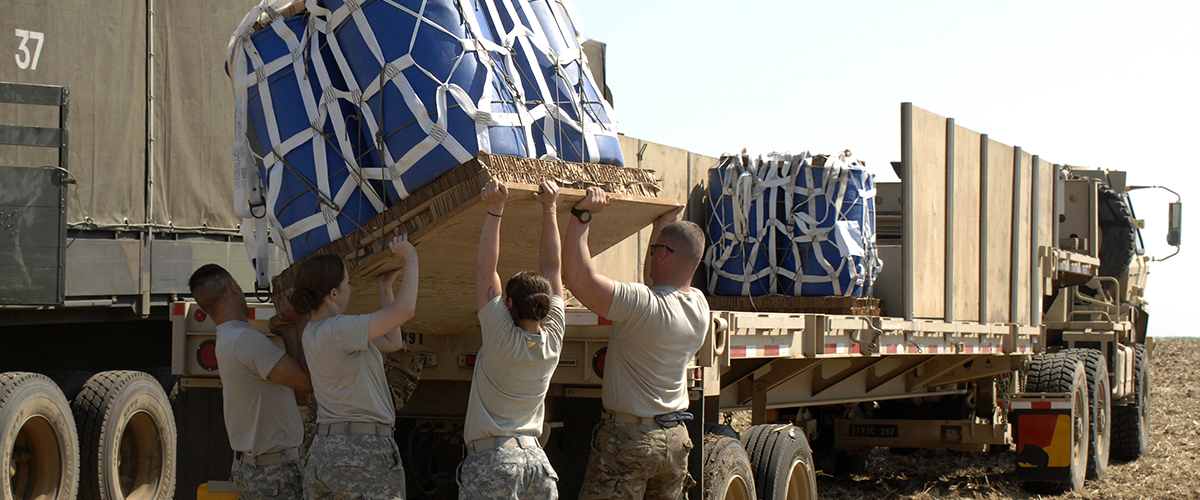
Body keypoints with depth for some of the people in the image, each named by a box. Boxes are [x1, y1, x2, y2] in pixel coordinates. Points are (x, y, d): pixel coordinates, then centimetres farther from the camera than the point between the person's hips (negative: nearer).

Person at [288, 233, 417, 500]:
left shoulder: (313, 331, 14)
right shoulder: (337, 330, -14)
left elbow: (392, 342, 20)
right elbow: (404, 310, -17)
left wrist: (385, 286, 22)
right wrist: (410, 258, -4)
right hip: (364, 451, -9)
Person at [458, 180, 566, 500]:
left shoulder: (502, 338, -9)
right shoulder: (552, 338, 3)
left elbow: (486, 268, -8)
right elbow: (553, 268, 10)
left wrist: (495, 210, -8)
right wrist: (549, 208, 13)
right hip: (536, 458, 6)